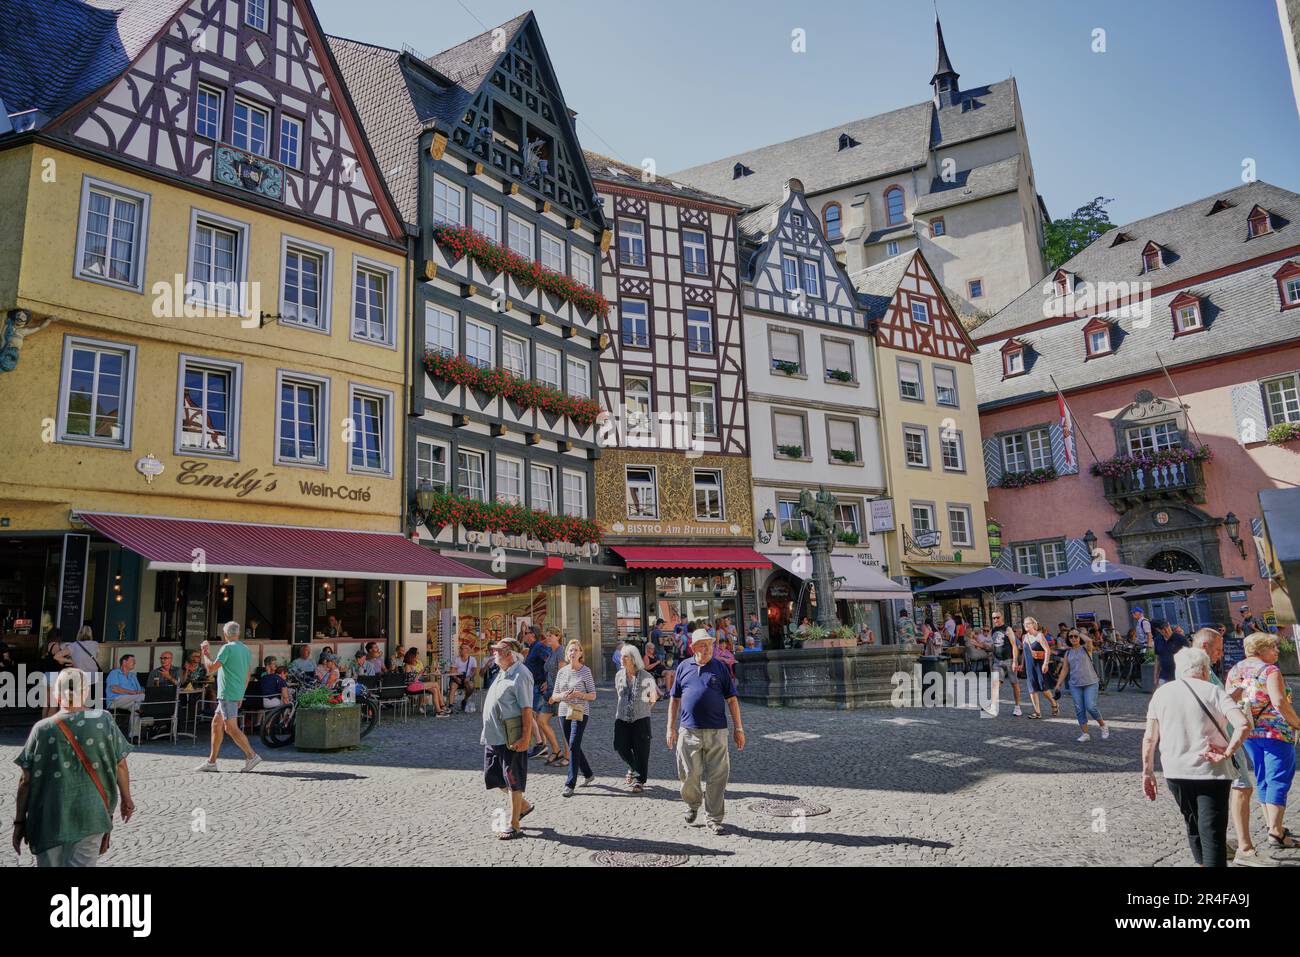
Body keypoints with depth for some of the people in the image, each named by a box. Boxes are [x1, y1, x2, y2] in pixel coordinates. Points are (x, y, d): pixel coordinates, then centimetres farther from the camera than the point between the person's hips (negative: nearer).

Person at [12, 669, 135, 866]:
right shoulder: (104, 721, -4)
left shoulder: (42, 729, -5)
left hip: (49, 819, 1)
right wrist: (126, 799, 17)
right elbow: (120, 765, 3)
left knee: (49, 864, 15)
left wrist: (19, 821, 7)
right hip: (91, 816, -1)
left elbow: (26, 780, -3)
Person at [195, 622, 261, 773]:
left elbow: (211, 668, -15)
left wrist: (205, 653, 0)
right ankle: (211, 762, 18)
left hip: (227, 694, -9)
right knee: (216, 723, 14)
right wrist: (240, 695, 23)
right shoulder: (246, 649, 13)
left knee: (231, 728, -7)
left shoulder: (227, 648, -12)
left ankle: (251, 756, -10)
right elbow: (247, 675, 17)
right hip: (236, 694, 9)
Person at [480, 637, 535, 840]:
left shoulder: (520, 675, -16)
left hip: (511, 738, -10)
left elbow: (527, 709, -21)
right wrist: (488, 732, 23)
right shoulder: (502, 673, 14)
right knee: (494, 777, 17)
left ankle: (514, 826, 10)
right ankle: (523, 805, 35)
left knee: (513, 781, 0)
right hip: (494, 736, 10)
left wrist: (525, 738, -25)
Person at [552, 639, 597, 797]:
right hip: (564, 712, 5)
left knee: (574, 746, -12)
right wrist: (562, 696, -11)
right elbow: (554, 696, 10)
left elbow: (593, 695, -3)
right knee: (573, 746, 13)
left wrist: (580, 695, -21)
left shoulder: (586, 671, -4)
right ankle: (588, 774, 32)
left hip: (580, 712, -5)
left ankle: (570, 784, -8)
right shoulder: (561, 672, 7)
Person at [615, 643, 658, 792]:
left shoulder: (645, 676, -6)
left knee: (641, 751, 0)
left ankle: (639, 781, 15)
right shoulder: (619, 675, 7)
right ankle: (633, 767, 33)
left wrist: (654, 696, -27)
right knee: (621, 747, 1)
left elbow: (654, 692, -9)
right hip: (622, 719, 4)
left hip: (641, 718, -4)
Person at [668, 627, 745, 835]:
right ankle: (692, 804, 34)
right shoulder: (683, 667, 7)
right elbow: (674, 699, 12)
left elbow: (732, 699, 7)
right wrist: (671, 728, 7)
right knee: (689, 775, 6)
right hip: (689, 731, 1)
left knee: (716, 777, 1)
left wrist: (738, 728, 3)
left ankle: (714, 818, 13)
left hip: (716, 731, 0)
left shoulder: (720, 668, 5)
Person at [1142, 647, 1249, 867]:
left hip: (1175, 772, 3)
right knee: (1212, 832, -2)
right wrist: (1226, 753, -12)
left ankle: (1202, 862, 35)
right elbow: (1242, 724, -20)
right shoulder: (1213, 692, -3)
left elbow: (1149, 738, 2)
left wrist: (1147, 772, 8)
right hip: (1212, 773, -3)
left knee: (1193, 825, 23)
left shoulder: (1161, 693, 4)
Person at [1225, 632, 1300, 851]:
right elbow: (1279, 702, -23)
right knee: (1278, 780, -2)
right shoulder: (1270, 670, -11)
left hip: (1247, 732, 7)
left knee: (1263, 780, 17)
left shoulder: (1234, 670, 9)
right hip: (1276, 731, -7)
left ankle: (1272, 826, 26)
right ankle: (1276, 833, -3)